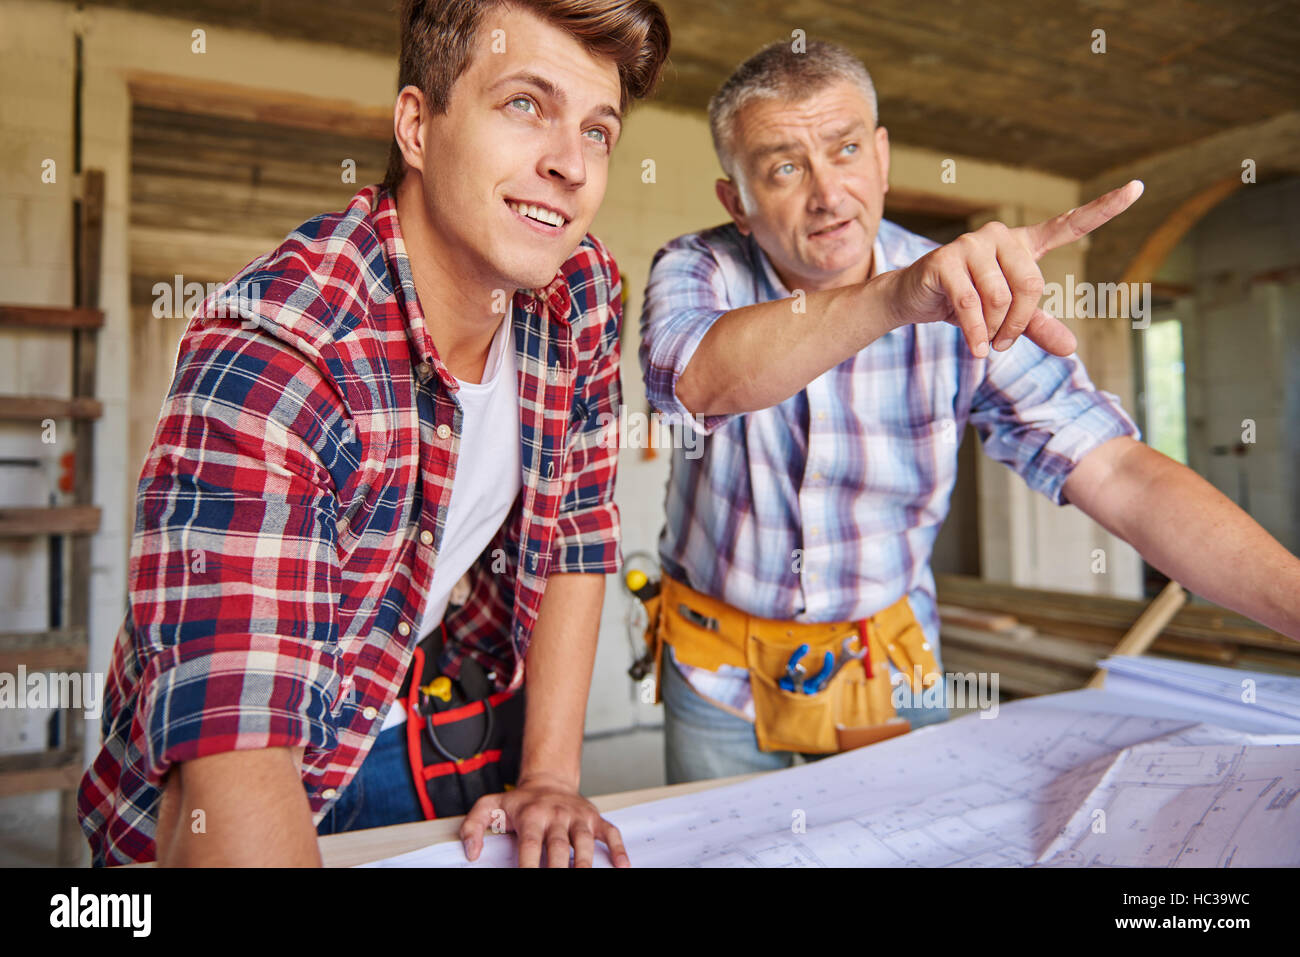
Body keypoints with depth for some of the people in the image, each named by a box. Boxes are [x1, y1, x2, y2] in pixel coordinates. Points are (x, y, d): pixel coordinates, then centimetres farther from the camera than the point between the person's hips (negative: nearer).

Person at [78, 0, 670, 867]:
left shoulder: (585, 291, -13)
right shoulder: (266, 356, -32)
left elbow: (578, 528, -7)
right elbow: (228, 740, -38)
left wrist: (549, 776, -8)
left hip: (465, 716, 5)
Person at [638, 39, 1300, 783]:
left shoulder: (970, 305, -12)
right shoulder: (698, 272, -13)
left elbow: (1118, 475, -18)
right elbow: (695, 381, -37)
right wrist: (891, 298, -52)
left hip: (885, 658, 1)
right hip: (719, 664, 0)